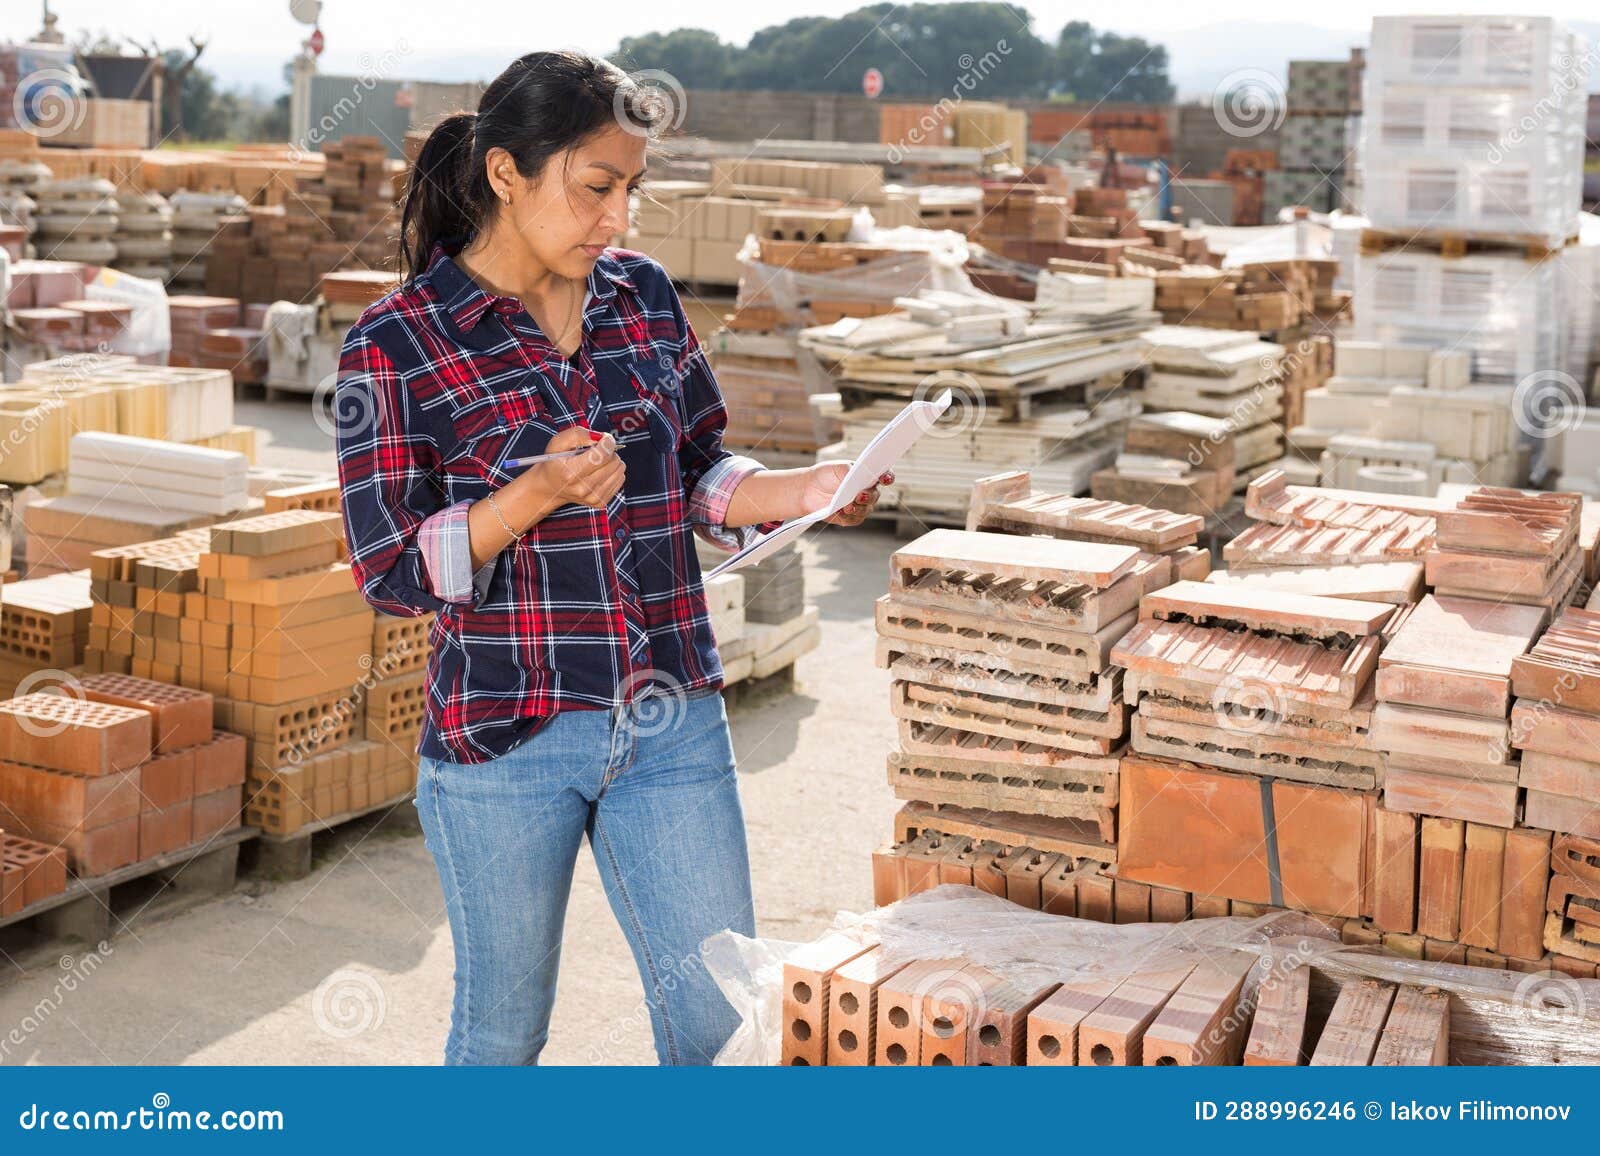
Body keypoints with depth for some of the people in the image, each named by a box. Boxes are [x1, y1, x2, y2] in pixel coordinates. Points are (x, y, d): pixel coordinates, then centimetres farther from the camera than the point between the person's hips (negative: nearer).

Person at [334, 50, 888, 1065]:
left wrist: (802, 491, -8)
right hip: (504, 741, -3)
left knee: (724, 1017, 7)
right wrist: (535, 494, -24)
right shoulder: (397, 344, -9)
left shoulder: (646, 299, 5)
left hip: (674, 725, 4)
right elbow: (391, 571, -10)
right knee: (504, 1028, 14)